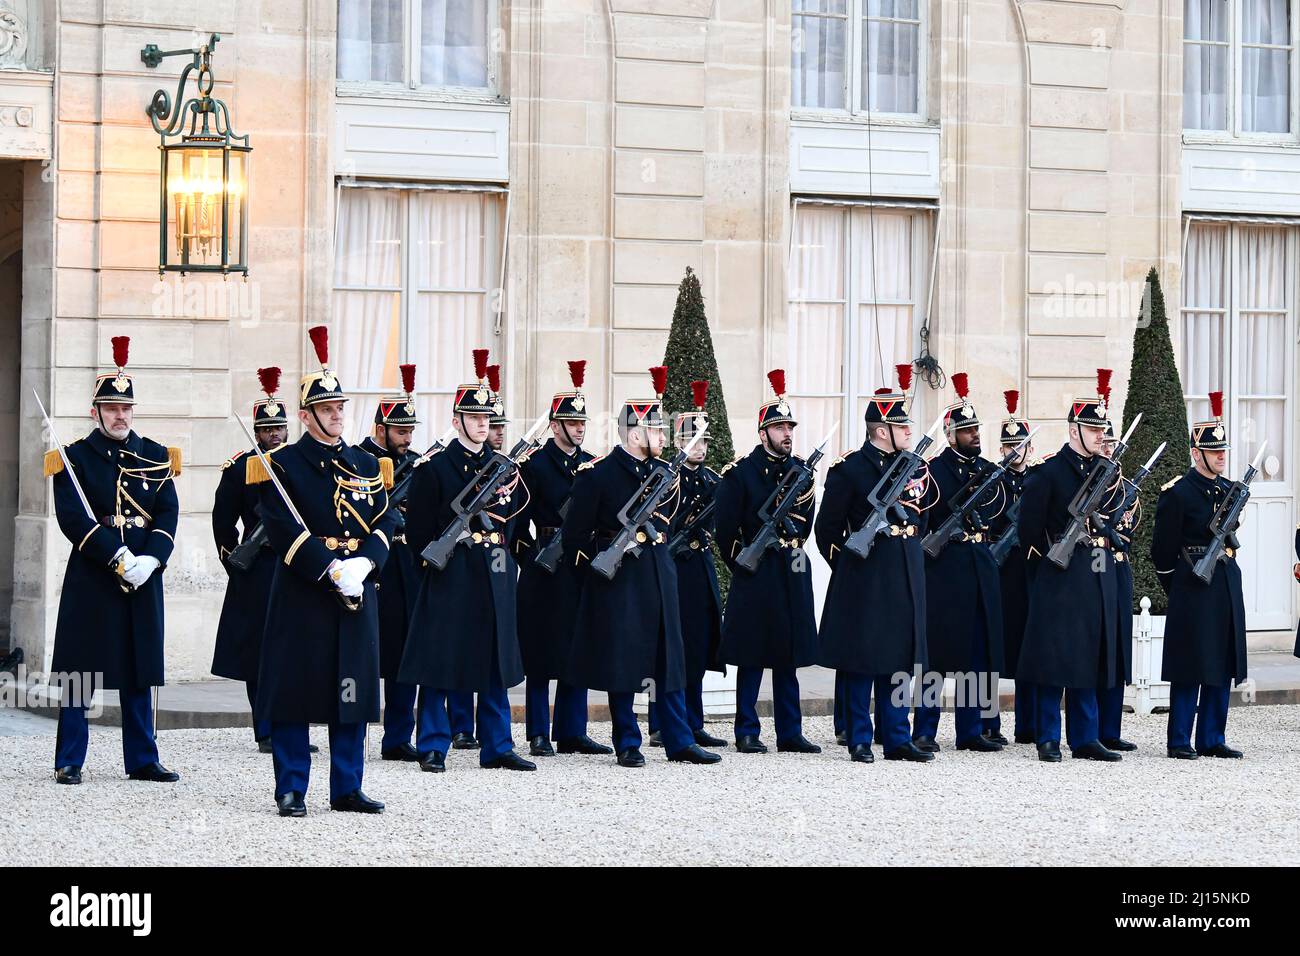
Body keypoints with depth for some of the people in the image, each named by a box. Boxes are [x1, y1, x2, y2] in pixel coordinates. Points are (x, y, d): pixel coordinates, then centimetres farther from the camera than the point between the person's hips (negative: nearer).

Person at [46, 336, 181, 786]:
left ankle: (142, 761, 15)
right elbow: (73, 518, -10)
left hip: (144, 578, 3)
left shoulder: (155, 457, 10)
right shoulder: (74, 458, -1)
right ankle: (69, 761, 6)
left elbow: (168, 514, 4)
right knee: (79, 674, -1)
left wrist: (151, 559, -13)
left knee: (139, 673, 8)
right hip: (90, 578, -3)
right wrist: (117, 556, -20)